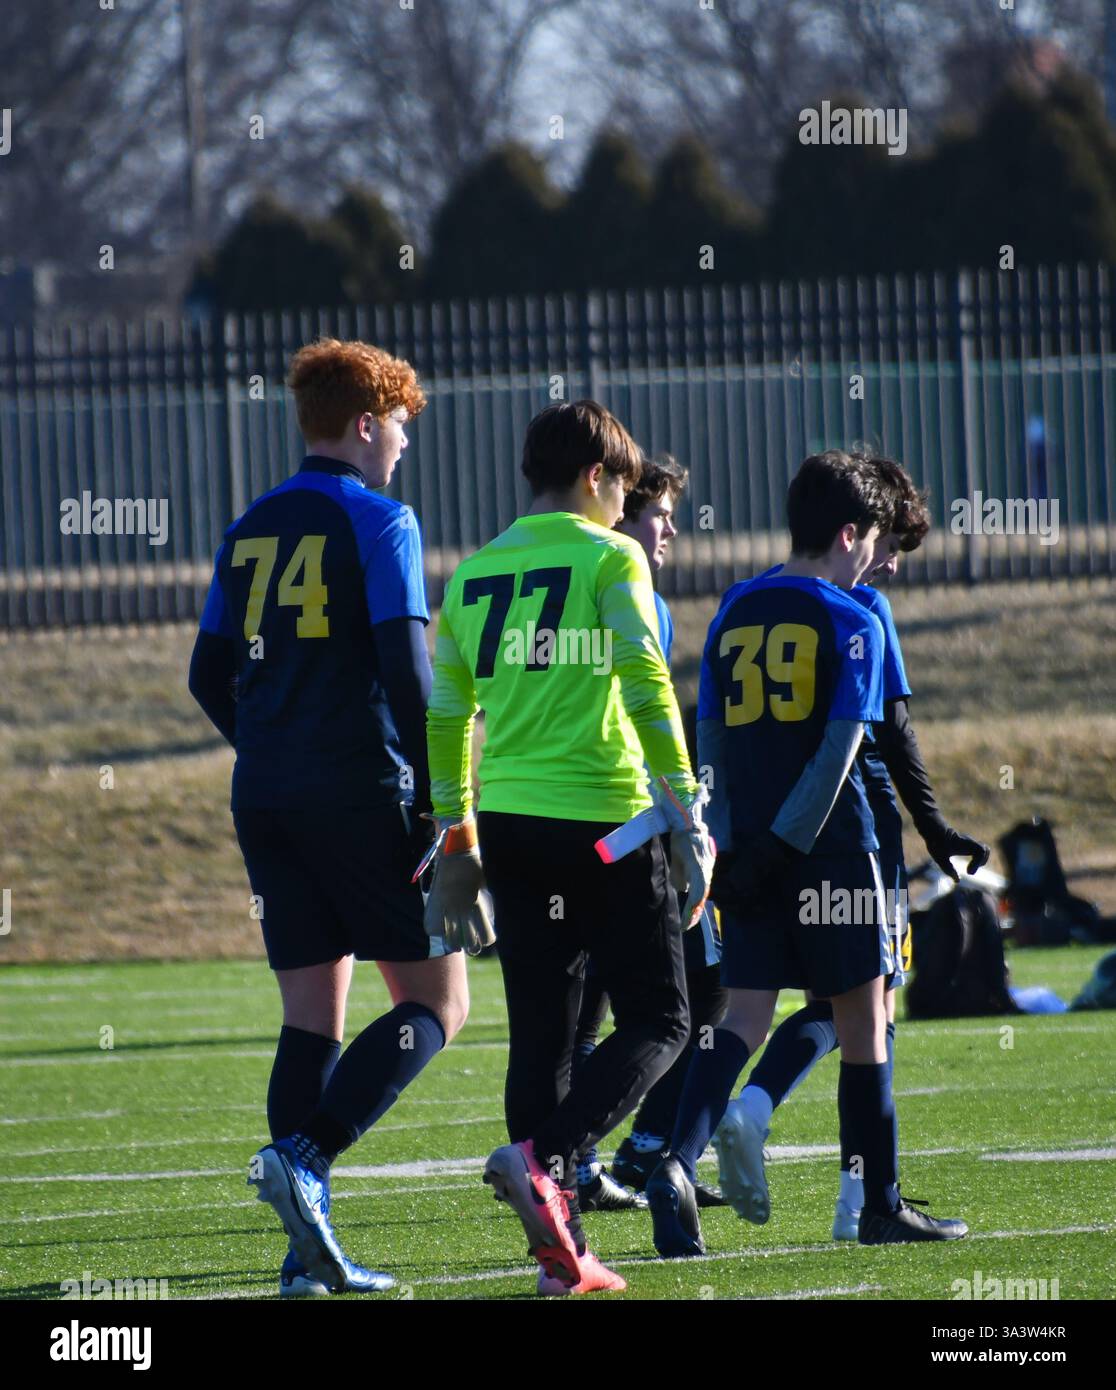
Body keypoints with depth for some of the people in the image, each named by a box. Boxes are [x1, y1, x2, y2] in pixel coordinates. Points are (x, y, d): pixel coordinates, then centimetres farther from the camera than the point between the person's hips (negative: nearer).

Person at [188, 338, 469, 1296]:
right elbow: (405, 668, -14)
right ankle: (305, 1155, -19)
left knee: (313, 1016, 8)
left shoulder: (250, 531, 13)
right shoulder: (378, 522, -6)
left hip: (266, 798, 7)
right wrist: (439, 803, -10)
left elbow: (210, 677, 15)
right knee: (437, 1002, 2)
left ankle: (311, 1250, 2)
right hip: (363, 795, -6)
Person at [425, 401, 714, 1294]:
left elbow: (446, 713, 16)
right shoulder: (609, 558, -3)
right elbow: (648, 687, -12)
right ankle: (542, 1156, -20)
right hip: (604, 818, -5)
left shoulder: (475, 574, 13)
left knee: (540, 1035, 9)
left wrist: (457, 837, 23)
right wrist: (685, 812, -10)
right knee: (658, 1021, 3)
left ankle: (561, 1249, 6)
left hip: (509, 821, 5)